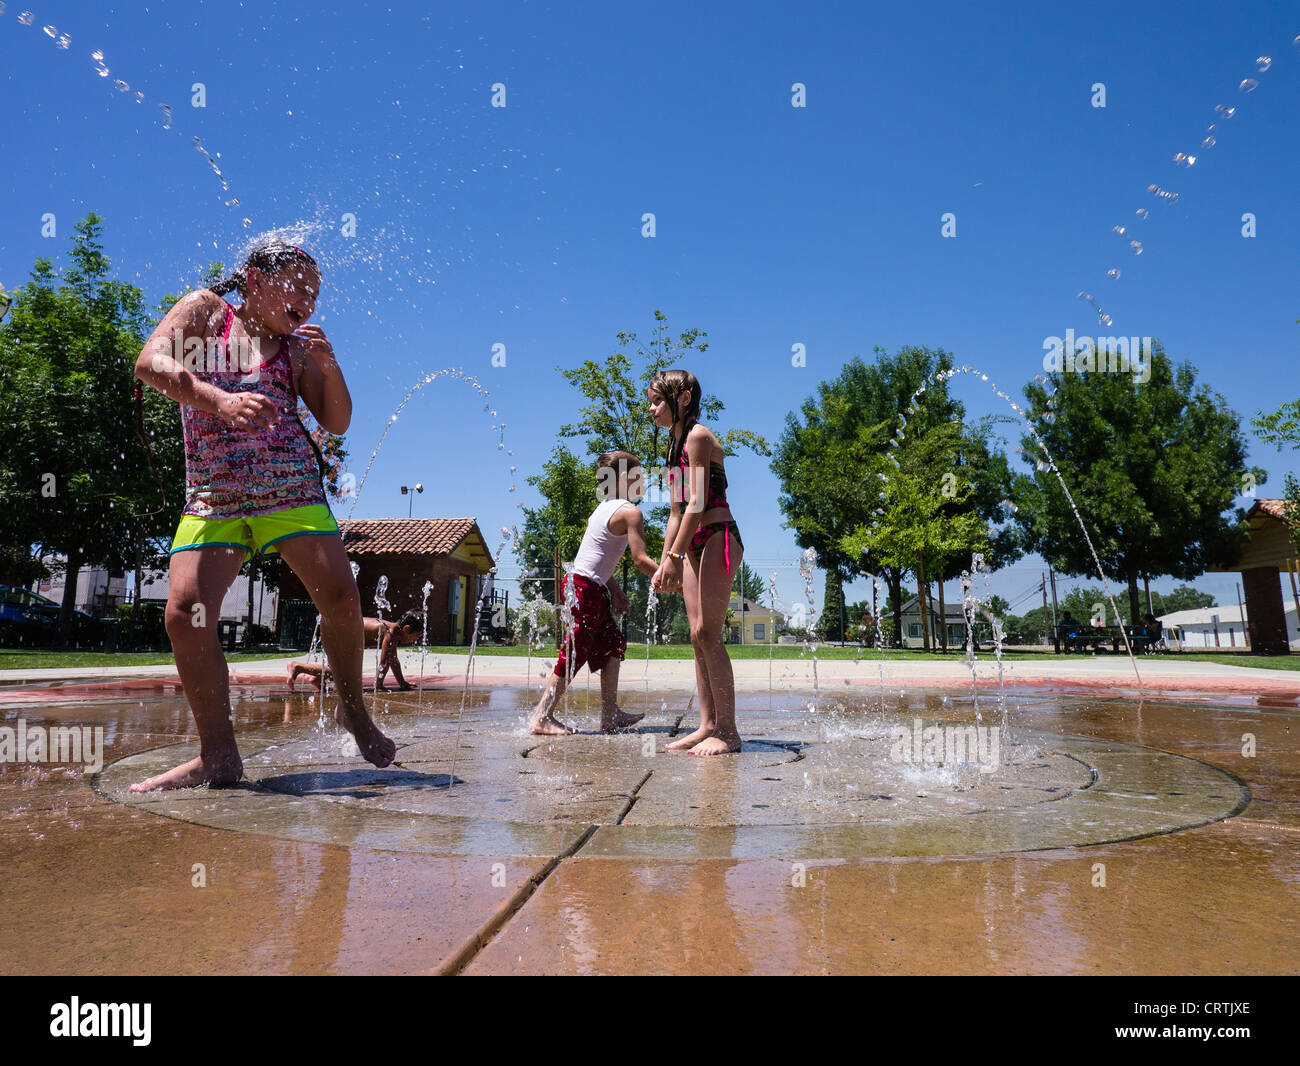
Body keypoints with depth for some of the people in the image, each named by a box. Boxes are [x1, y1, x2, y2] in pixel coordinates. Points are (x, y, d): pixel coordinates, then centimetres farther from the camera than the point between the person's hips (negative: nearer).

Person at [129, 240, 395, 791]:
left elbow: (336, 423, 9)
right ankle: (218, 755, -4)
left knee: (340, 595, -14)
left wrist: (329, 367, -7)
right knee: (185, 612, -14)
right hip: (213, 496, 0)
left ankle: (353, 711, 7)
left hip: (291, 488, 1)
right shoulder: (205, 311, 10)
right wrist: (218, 400, -23)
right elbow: (151, 362, -7)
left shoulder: (297, 348, 12)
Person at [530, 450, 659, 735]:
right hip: (586, 588, -10)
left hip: (580, 583, 10)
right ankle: (542, 716, 1)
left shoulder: (604, 507, 17)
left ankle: (610, 715, 16)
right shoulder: (631, 512, -10)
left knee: (613, 645, 13)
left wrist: (615, 590, 22)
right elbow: (641, 560, -17)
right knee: (575, 653, -5)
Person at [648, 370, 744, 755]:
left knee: (707, 633, -12)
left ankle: (728, 731, -6)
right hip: (695, 543, 9)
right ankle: (708, 725, 10)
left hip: (718, 536, -9)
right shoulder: (676, 445, 19)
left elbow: (697, 502, -17)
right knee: (699, 636, 6)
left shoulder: (698, 436, -8)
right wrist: (663, 562, 16)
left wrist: (675, 556, -20)